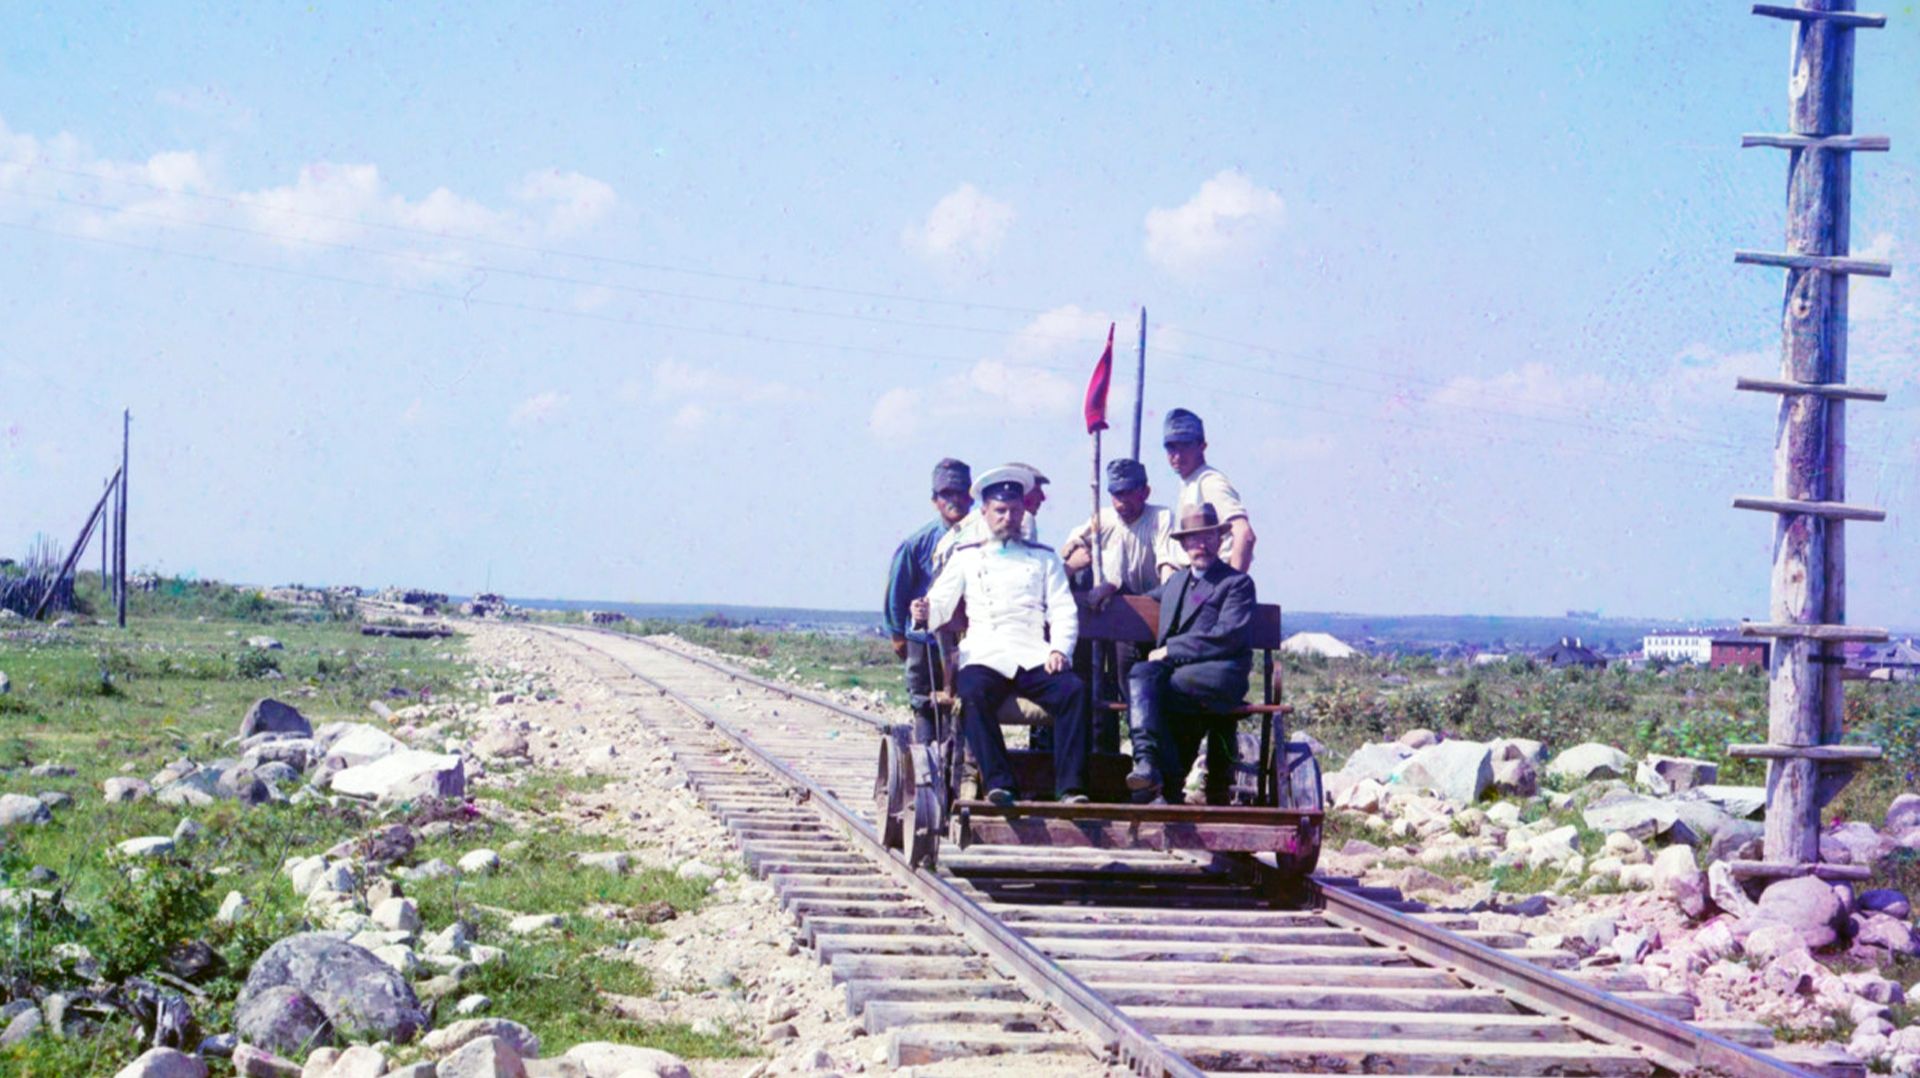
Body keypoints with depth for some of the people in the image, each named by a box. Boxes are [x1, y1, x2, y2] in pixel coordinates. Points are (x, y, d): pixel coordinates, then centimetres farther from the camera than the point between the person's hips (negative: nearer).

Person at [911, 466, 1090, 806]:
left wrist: (1059, 650, -6)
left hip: (1033, 656, 1)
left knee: (1073, 690, -29)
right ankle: (999, 783, -38)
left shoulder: (1043, 557, 23)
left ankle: (1070, 786, -31)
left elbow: (1063, 610, 13)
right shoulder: (966, 557, 22)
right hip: (984, 656, -1)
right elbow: (941, 604, 13)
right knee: (972, 695, -35)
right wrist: (925, 612, -13)